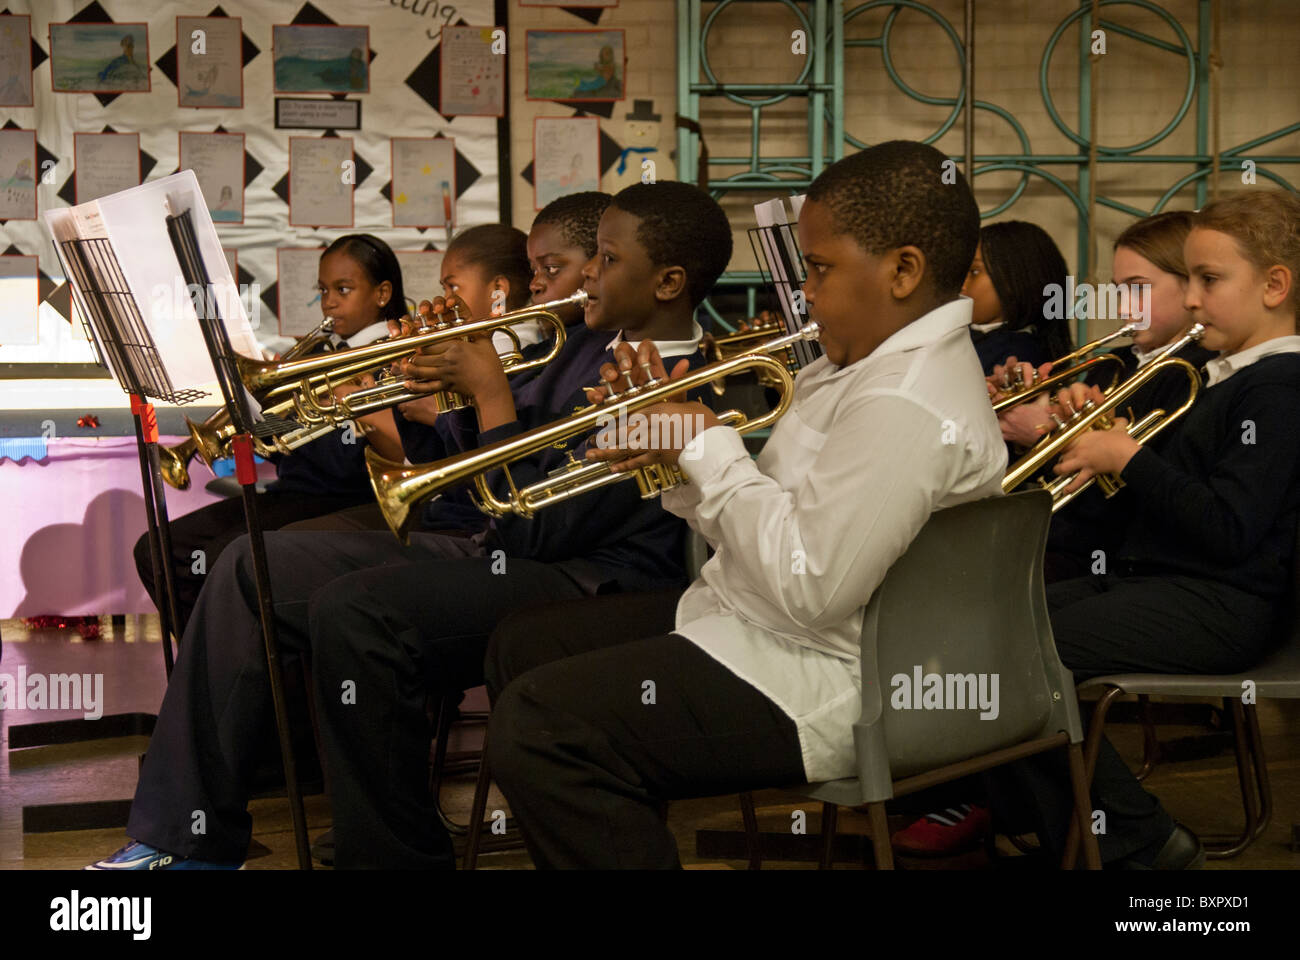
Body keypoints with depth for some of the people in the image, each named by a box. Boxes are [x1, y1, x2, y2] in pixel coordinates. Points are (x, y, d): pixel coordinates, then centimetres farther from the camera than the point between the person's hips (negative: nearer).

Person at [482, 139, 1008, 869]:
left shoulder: (908, 407, -23)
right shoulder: (874, 365, 13)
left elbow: (807, 585, -28)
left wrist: (708, 448, -17)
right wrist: (677, 449, -1)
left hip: (818, 686, -12)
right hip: (752, 625, 12)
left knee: (535, 726, -23)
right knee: (525, 647, 18)